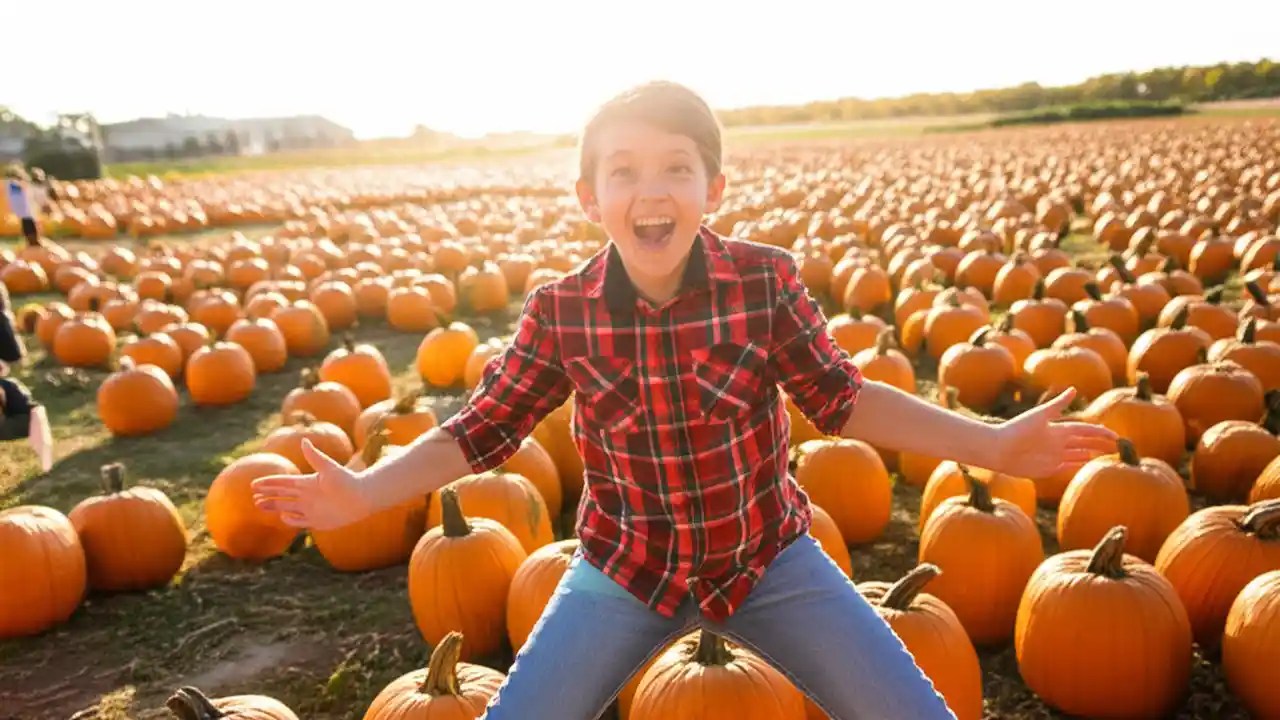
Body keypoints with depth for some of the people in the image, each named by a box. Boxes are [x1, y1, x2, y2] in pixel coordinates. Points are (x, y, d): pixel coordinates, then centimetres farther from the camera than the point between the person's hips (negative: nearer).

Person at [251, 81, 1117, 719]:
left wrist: (989, 444, -9)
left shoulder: (766, 278, -16)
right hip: (626, 570, 0)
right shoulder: (558, 312, -15)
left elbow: (841, 398, -5)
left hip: (770, 556, 0)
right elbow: (480, 431, -5)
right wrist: (364, 492, -16)